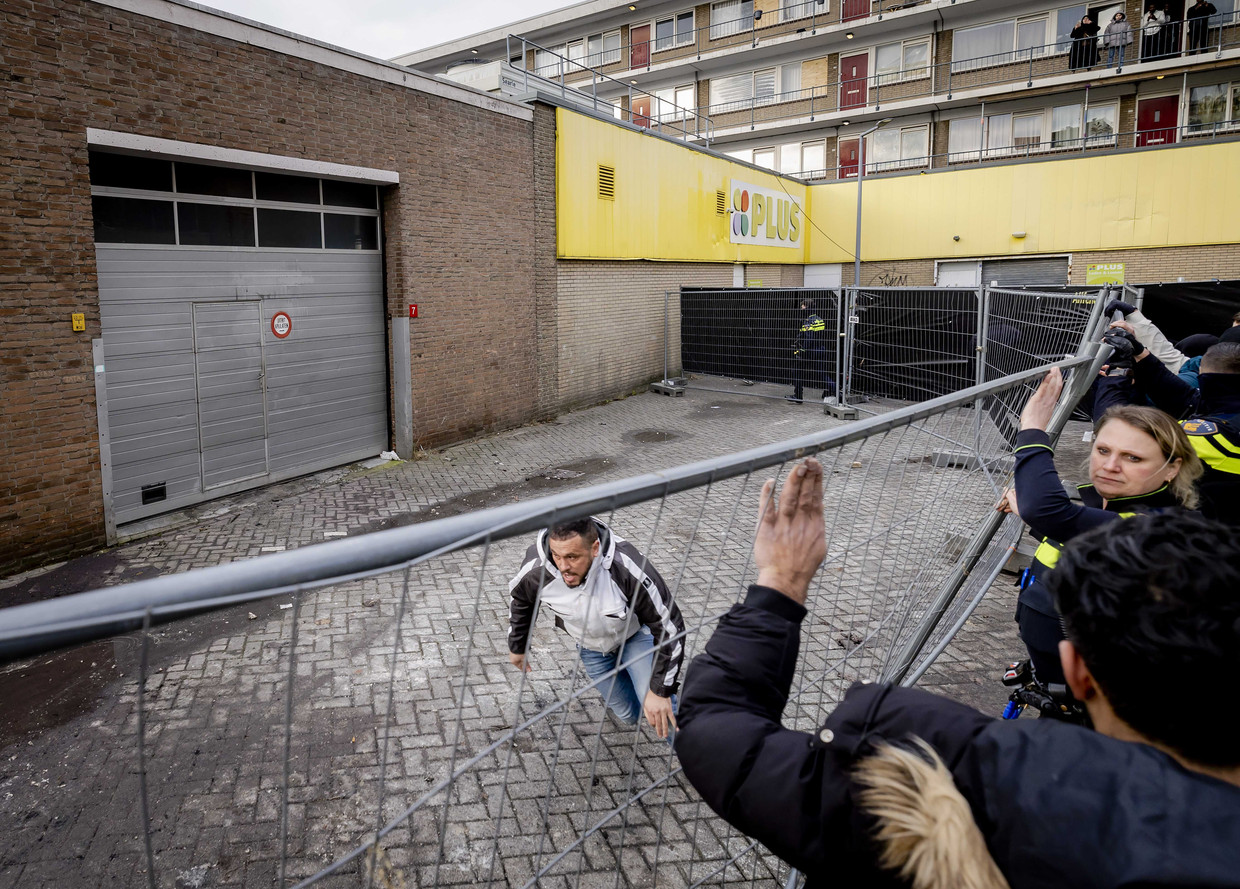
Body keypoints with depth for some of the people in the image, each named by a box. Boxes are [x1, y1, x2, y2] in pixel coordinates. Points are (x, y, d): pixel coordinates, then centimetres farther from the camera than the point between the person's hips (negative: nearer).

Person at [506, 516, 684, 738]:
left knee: (656, 710, -22)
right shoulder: (536, 569, -32)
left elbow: (669, 626, -29)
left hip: (637, 634, -3)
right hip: (591, 646, 3)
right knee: (629, 716, 13)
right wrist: (517, 647, 11)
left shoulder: (628, 568, -41)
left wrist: (661, 690, -27)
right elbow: (519, 598, -4)